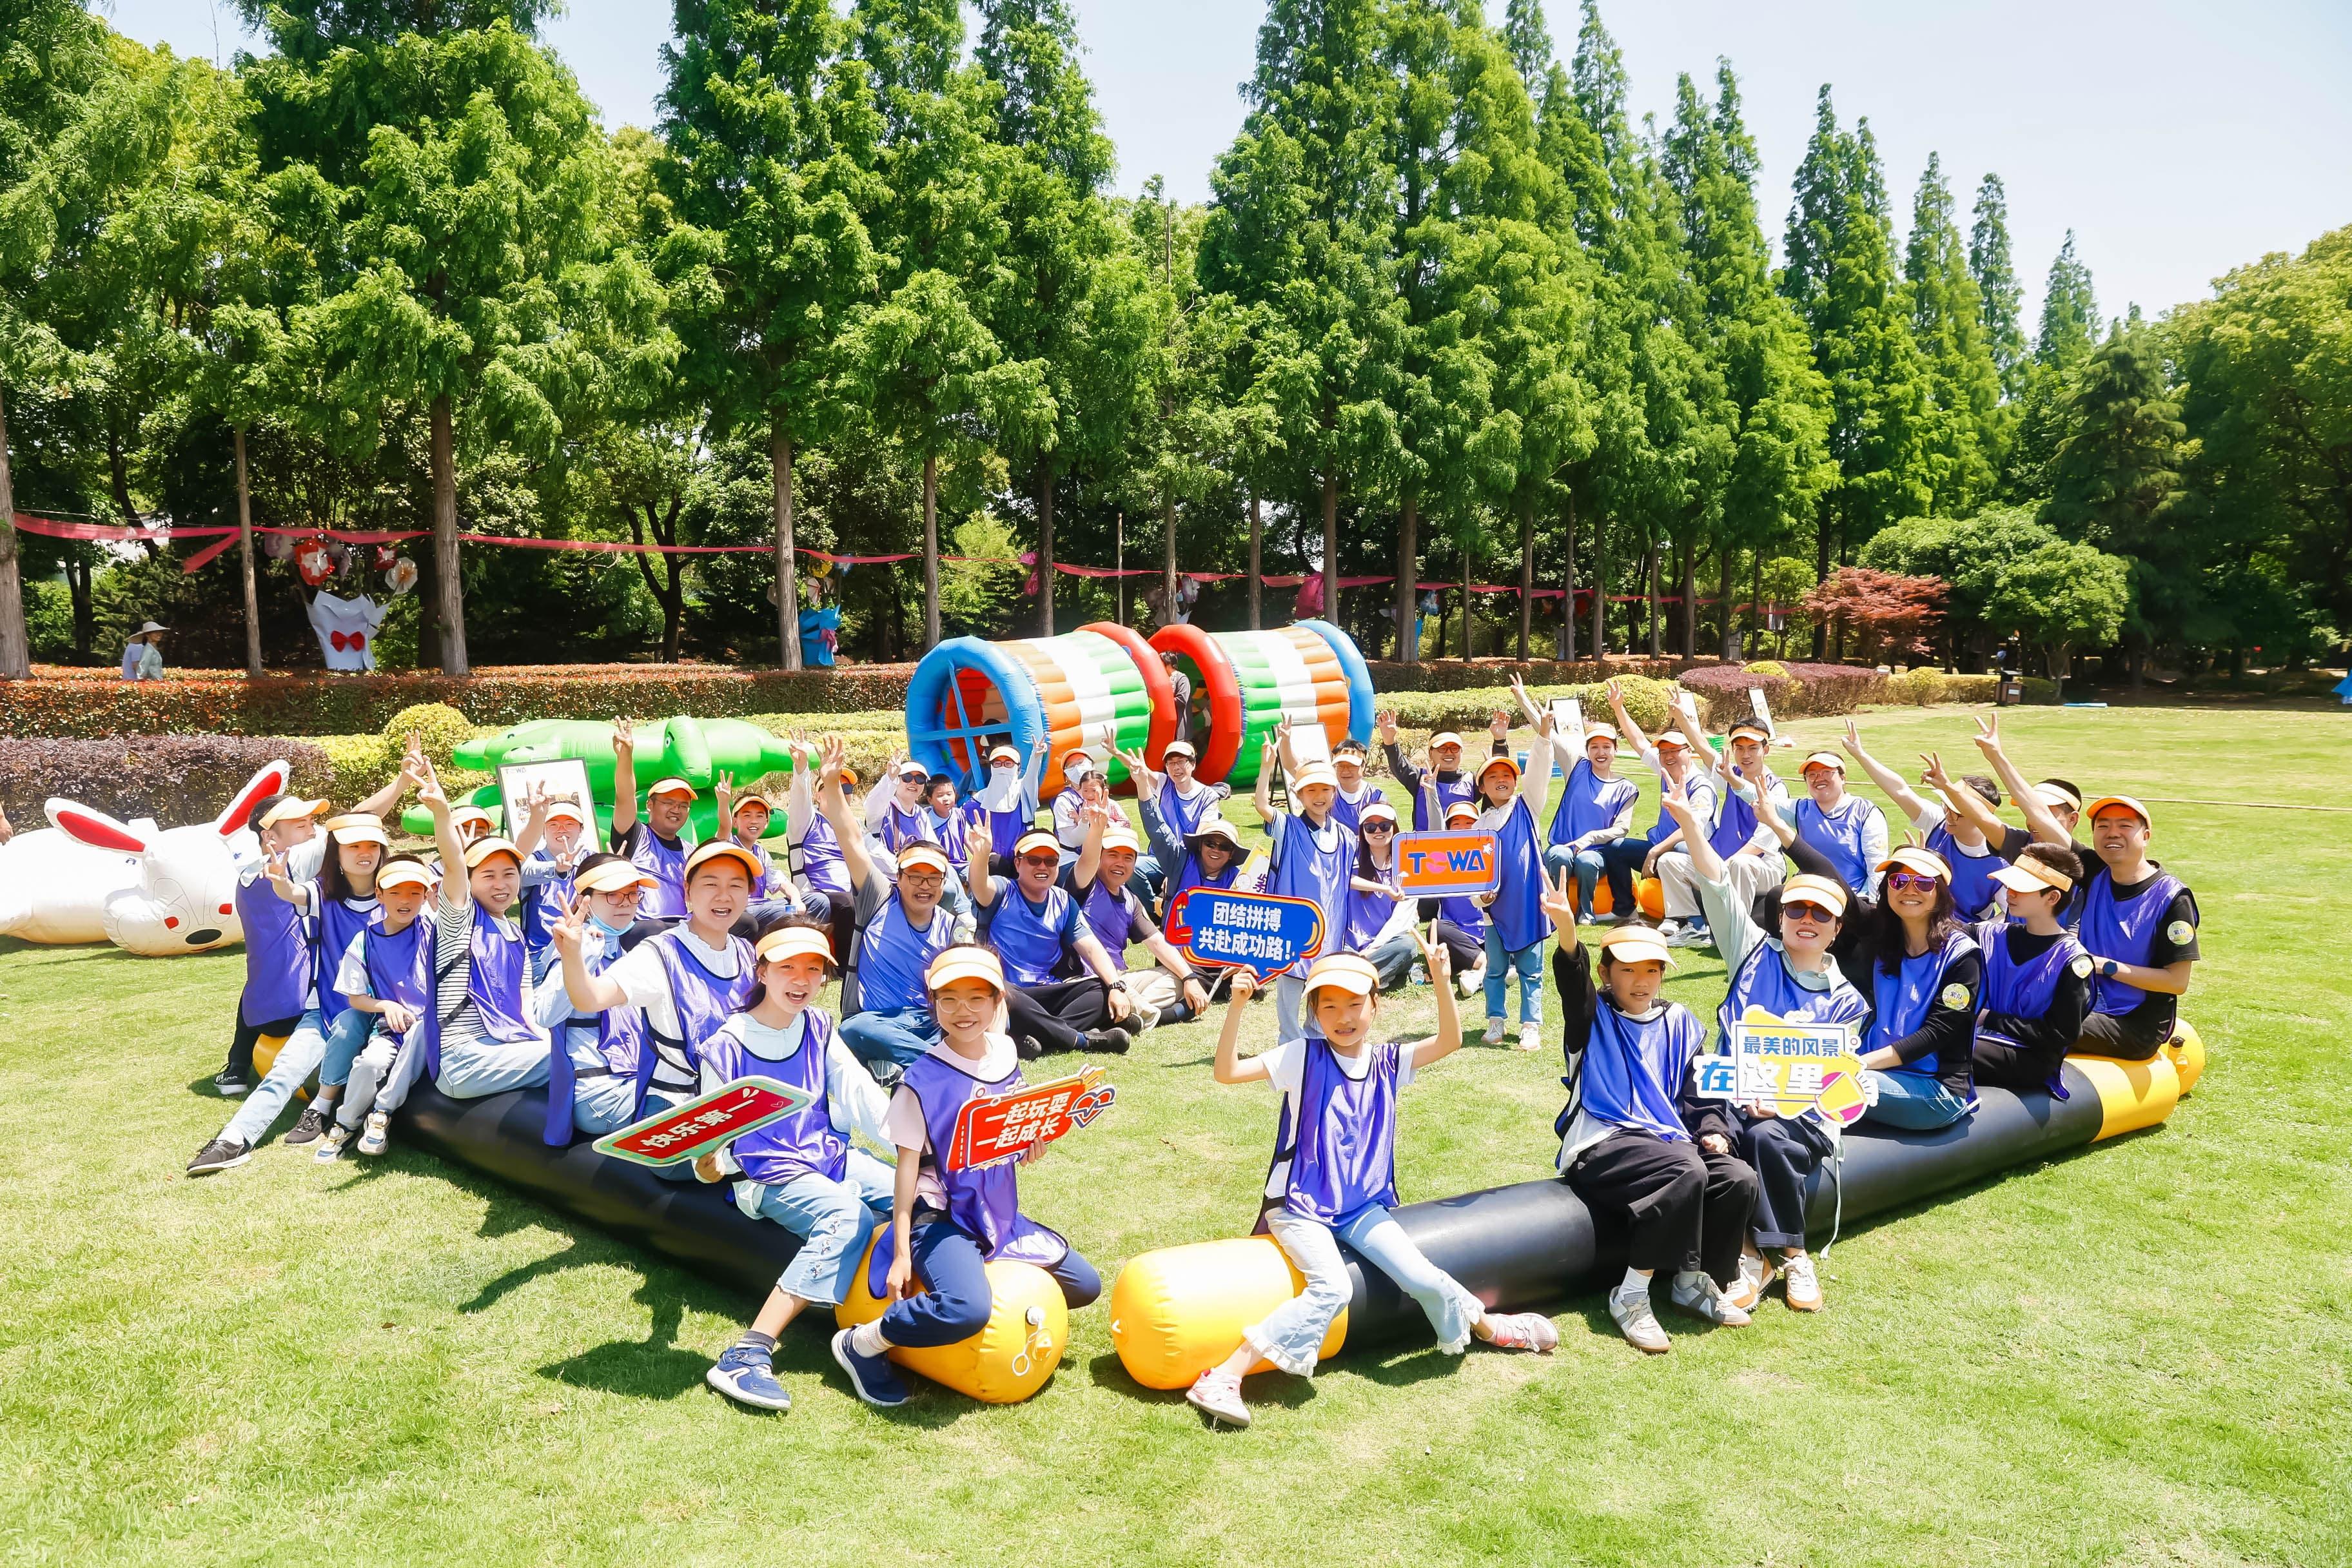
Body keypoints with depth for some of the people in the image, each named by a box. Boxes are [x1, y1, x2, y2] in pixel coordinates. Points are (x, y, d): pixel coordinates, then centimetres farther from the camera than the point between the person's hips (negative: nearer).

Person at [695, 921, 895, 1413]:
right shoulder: (728, 1046, -6)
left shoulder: (819, 1028, 8)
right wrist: (710, 1163, -29)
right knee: (847, 1215, -35)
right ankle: (747, 1355, -37)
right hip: (771, 1177, -6)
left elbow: (860, 1093, 2)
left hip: (833, 1155, 6)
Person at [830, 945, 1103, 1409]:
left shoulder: (1006, 1053, 2)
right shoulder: (923, 1080, -15)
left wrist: (1031, 1146, -6)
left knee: (1086, 1285, 8)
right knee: (967, 1311, -33)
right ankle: (862, 1343, -10)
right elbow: (908, 1165, -12)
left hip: (1000, 1214, 7)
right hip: (942, 1218, -7)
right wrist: (902, 1253, -13)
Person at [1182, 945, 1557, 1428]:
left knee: (1422, 1276, -13)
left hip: (1363, 1206, 4)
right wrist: (1236, 1008, -30)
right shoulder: (1303, 1056, -8)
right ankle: (1223, 1376, -24)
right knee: (1331, 1288, -27)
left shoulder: (1387, 1062, 4)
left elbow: (1449, 1042, -8)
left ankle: (1489, 1326, 19)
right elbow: (1226, 1072, -17)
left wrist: (1440, 980, -22)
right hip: (1301, 1205, -4)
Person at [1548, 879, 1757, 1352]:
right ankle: (1632, 1297, -23)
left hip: (1667, 1139, 6)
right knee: (1687, 1172, -32)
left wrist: (1713, 1130, -2)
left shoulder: (1679, 1023, 18)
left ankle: (1696, 1281, 3)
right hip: (1602, 1145, -5)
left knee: (1740, 1179, -19)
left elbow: (1697, 1087, 19)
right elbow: (1574, 981, -19)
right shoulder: (1594, 1017, 4)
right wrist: (1566, 932, -40)